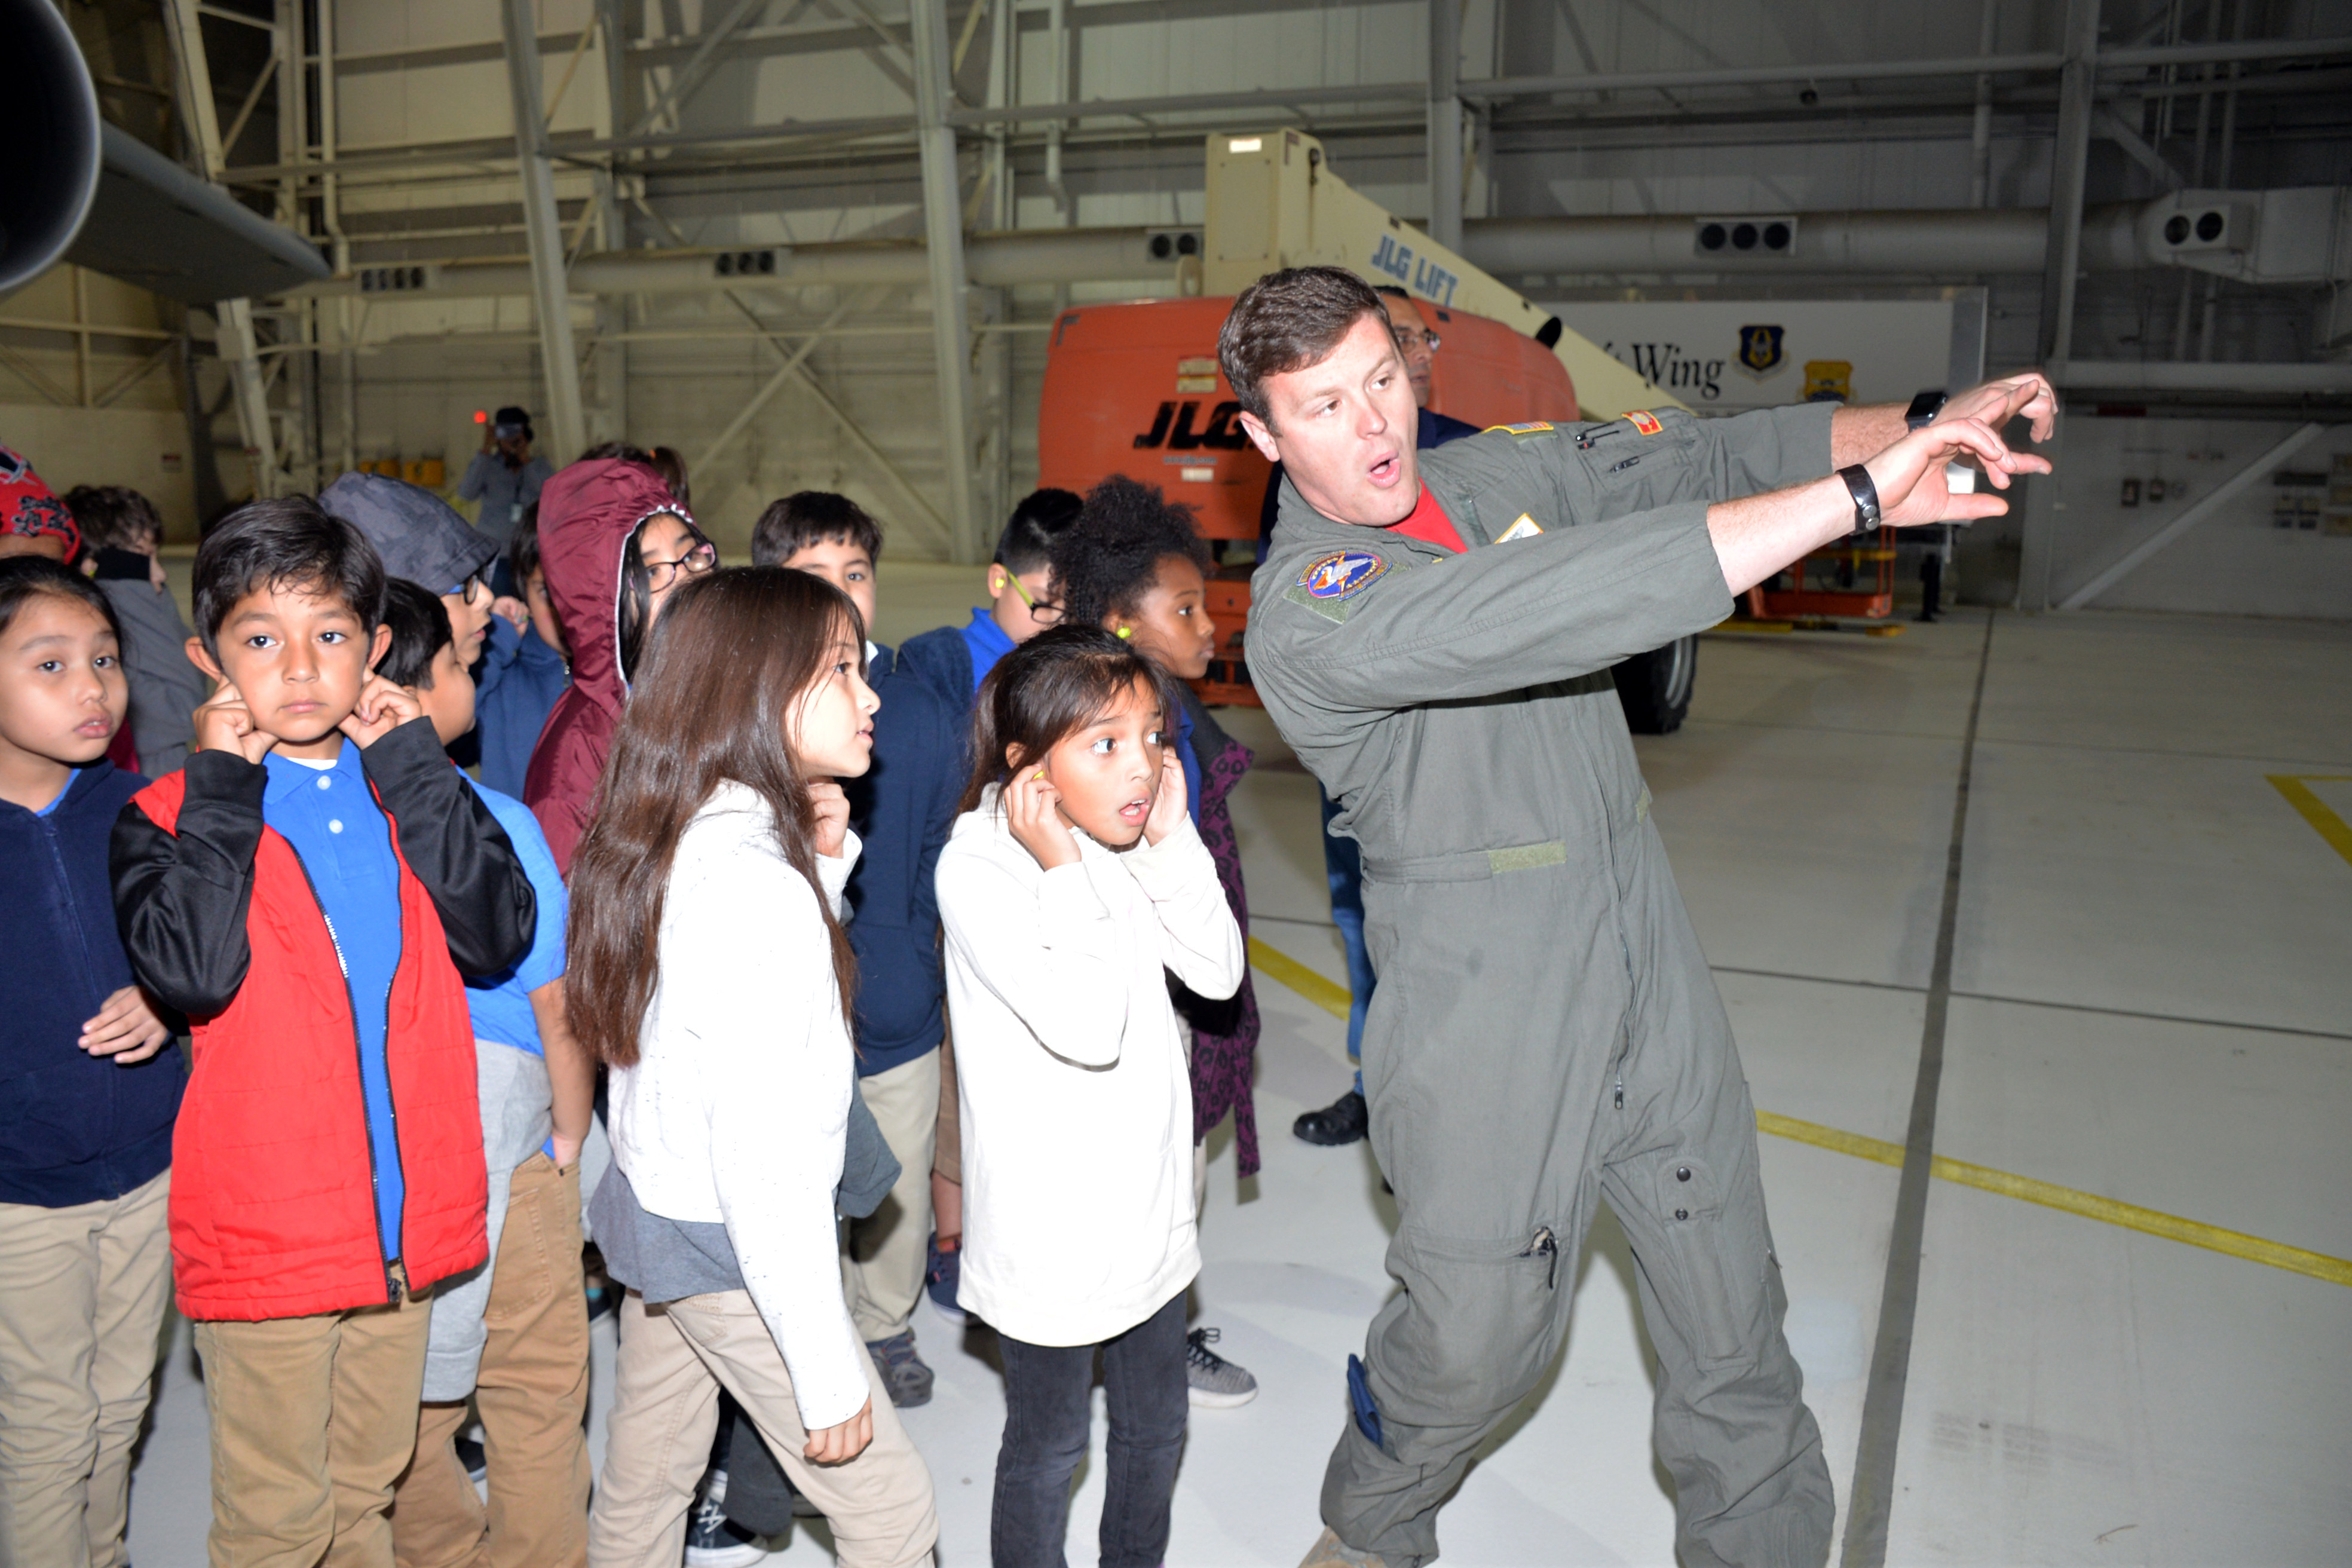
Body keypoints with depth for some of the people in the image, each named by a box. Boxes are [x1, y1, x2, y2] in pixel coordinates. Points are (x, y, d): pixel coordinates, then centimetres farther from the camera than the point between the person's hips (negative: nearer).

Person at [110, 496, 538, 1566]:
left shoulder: (409, 789, 5)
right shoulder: (173, 812, -5)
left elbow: (497, 937, -11)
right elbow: (191, 970, -24)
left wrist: (411, 765, -11)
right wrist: (223, 788, -16)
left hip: (406, 1222, 3)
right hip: (263, 1230, -3)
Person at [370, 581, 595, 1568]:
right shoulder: (494, 821, -19)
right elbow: (557, 1006, -13)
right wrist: (570, 1135, 3)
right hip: (505, 1159, -4)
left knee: (409, 1410, 22)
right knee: (536, 1395, 16)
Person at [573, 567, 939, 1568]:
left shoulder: (667, 842, 0)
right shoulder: (753, 880, -28)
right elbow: (762, 1157, -27)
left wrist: (823, 862, 0)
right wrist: (828, 1372, -20)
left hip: (652, 1211, 9)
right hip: (731, 1251, -9)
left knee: (642, 1484, 23)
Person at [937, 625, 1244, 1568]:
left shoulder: (1126, 840, 0)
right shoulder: (978, 867, -21)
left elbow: (1218, 972, -4)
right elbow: (1087, 1029, -28)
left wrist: (1171, 841, -12)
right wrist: (1065, 871, -26)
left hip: (1149, 1203, 7)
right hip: (1051, 1231, -7)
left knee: (1156, 1426, 23)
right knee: (1048, 1446, 13)